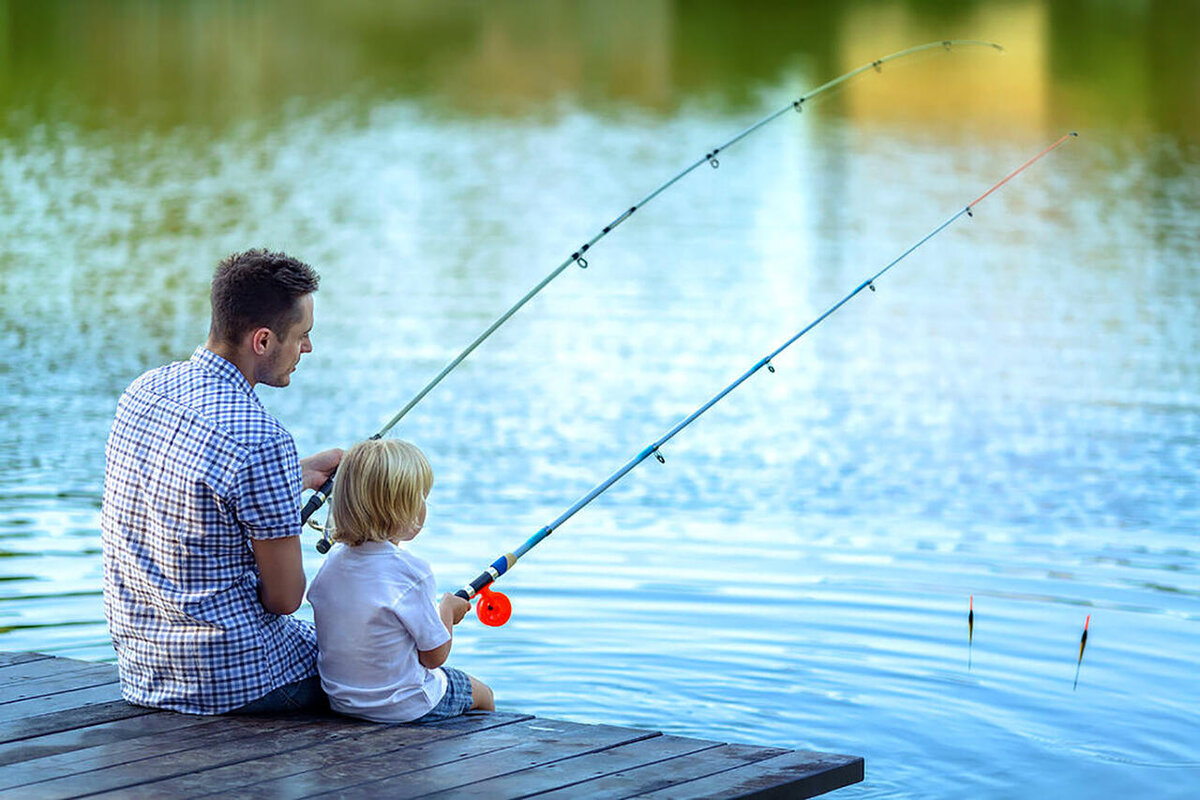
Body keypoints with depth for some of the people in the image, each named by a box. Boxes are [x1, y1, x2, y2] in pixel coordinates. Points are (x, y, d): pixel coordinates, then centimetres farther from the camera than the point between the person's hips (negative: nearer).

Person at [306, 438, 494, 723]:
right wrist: (447, 611, 5)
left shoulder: (333, 560, -5)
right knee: (481, 693, 21)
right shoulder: (411, 571, -24)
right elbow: (435, 656, -15)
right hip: (404, 707, -7)